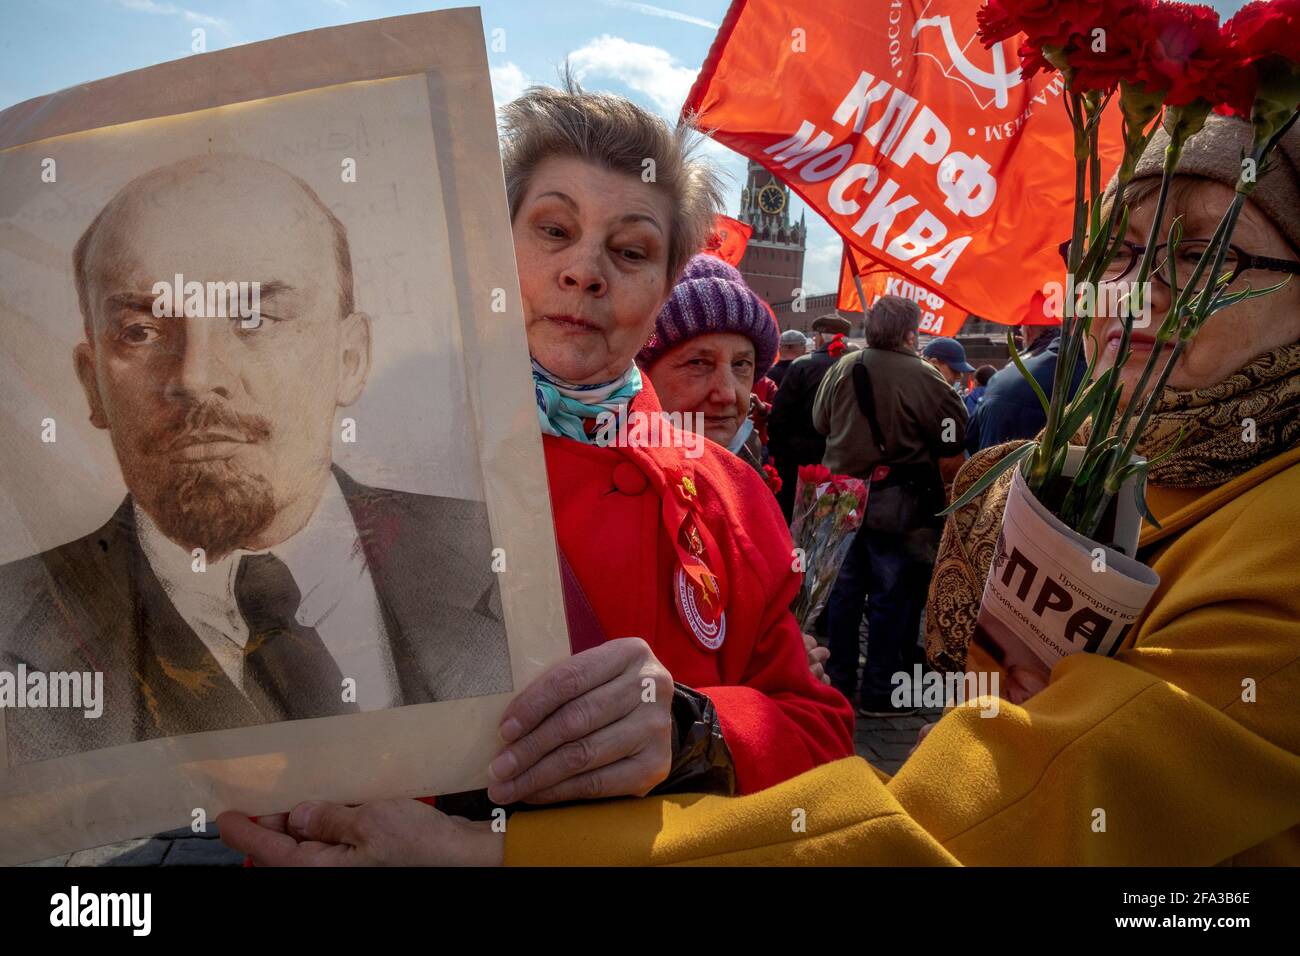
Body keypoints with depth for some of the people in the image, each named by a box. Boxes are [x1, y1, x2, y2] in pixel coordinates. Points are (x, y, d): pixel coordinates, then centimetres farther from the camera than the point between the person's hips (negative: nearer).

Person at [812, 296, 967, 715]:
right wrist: (913, 441, 5)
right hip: (899, 504, -5)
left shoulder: (842, 368, -1)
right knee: (893, 597, 5)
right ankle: (879, 693, 12)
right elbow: (955, 435, -11)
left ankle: (837, 680, 25)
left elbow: (821, 422, 10)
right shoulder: (923, 377, -15)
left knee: (844, 590, 15)